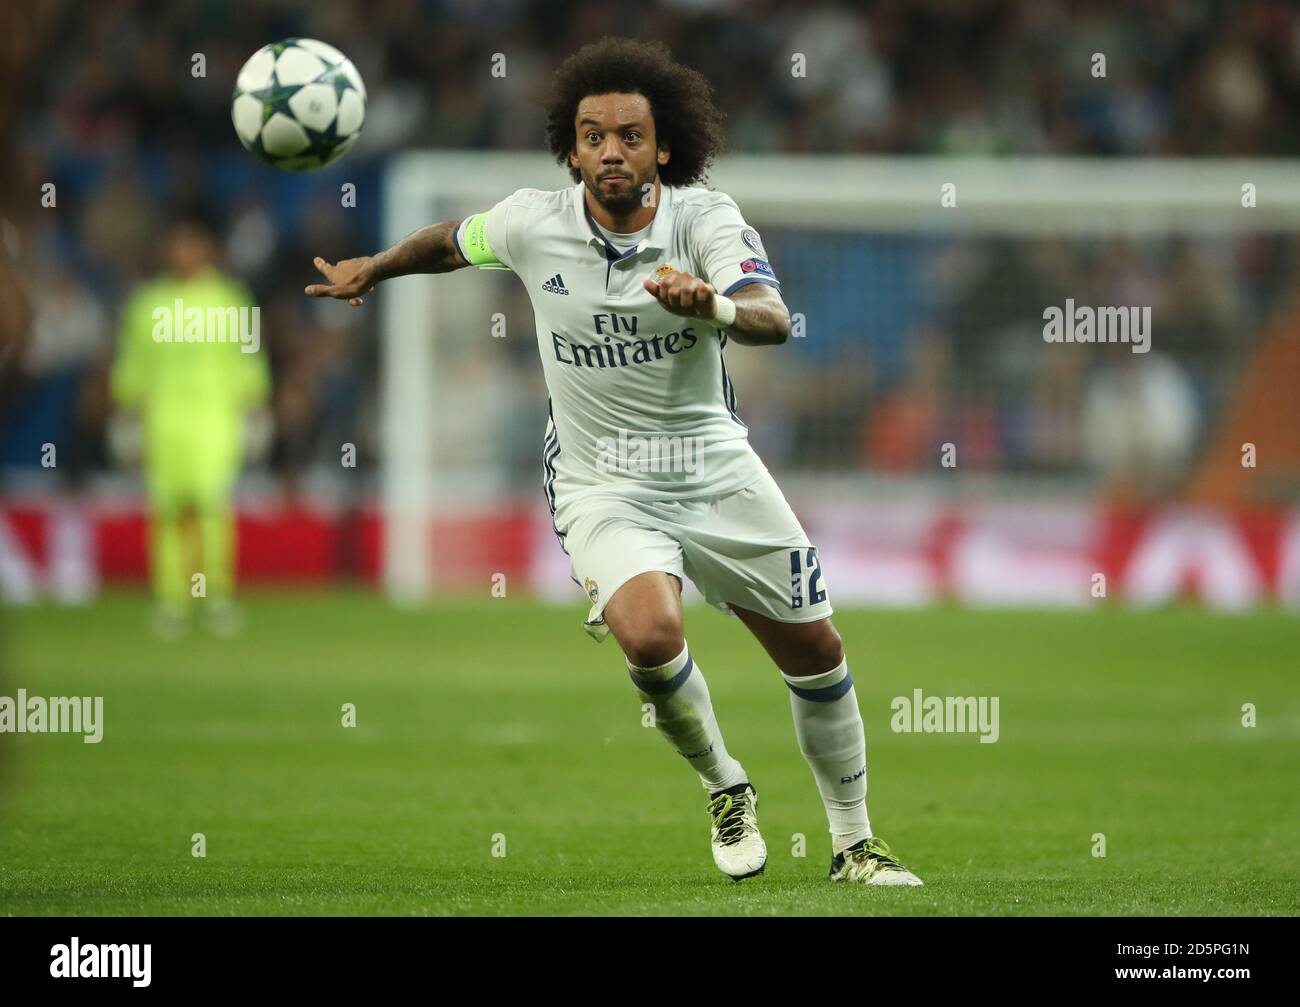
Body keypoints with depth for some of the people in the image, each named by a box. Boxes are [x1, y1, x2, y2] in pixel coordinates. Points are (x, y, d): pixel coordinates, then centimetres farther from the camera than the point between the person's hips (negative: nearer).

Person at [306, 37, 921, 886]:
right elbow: (452, 242, 14)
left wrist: (712, 306, -56)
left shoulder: (705, 219, -16)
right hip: (603, 488, -1)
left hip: (716, 468, 1)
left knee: (815, 648, 5)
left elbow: (773, 320, -34)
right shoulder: (532, 224, -10)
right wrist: (373, 270, 29)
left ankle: (855, 844, 27)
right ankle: (726, 790, 1)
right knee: (650, 633, -28)